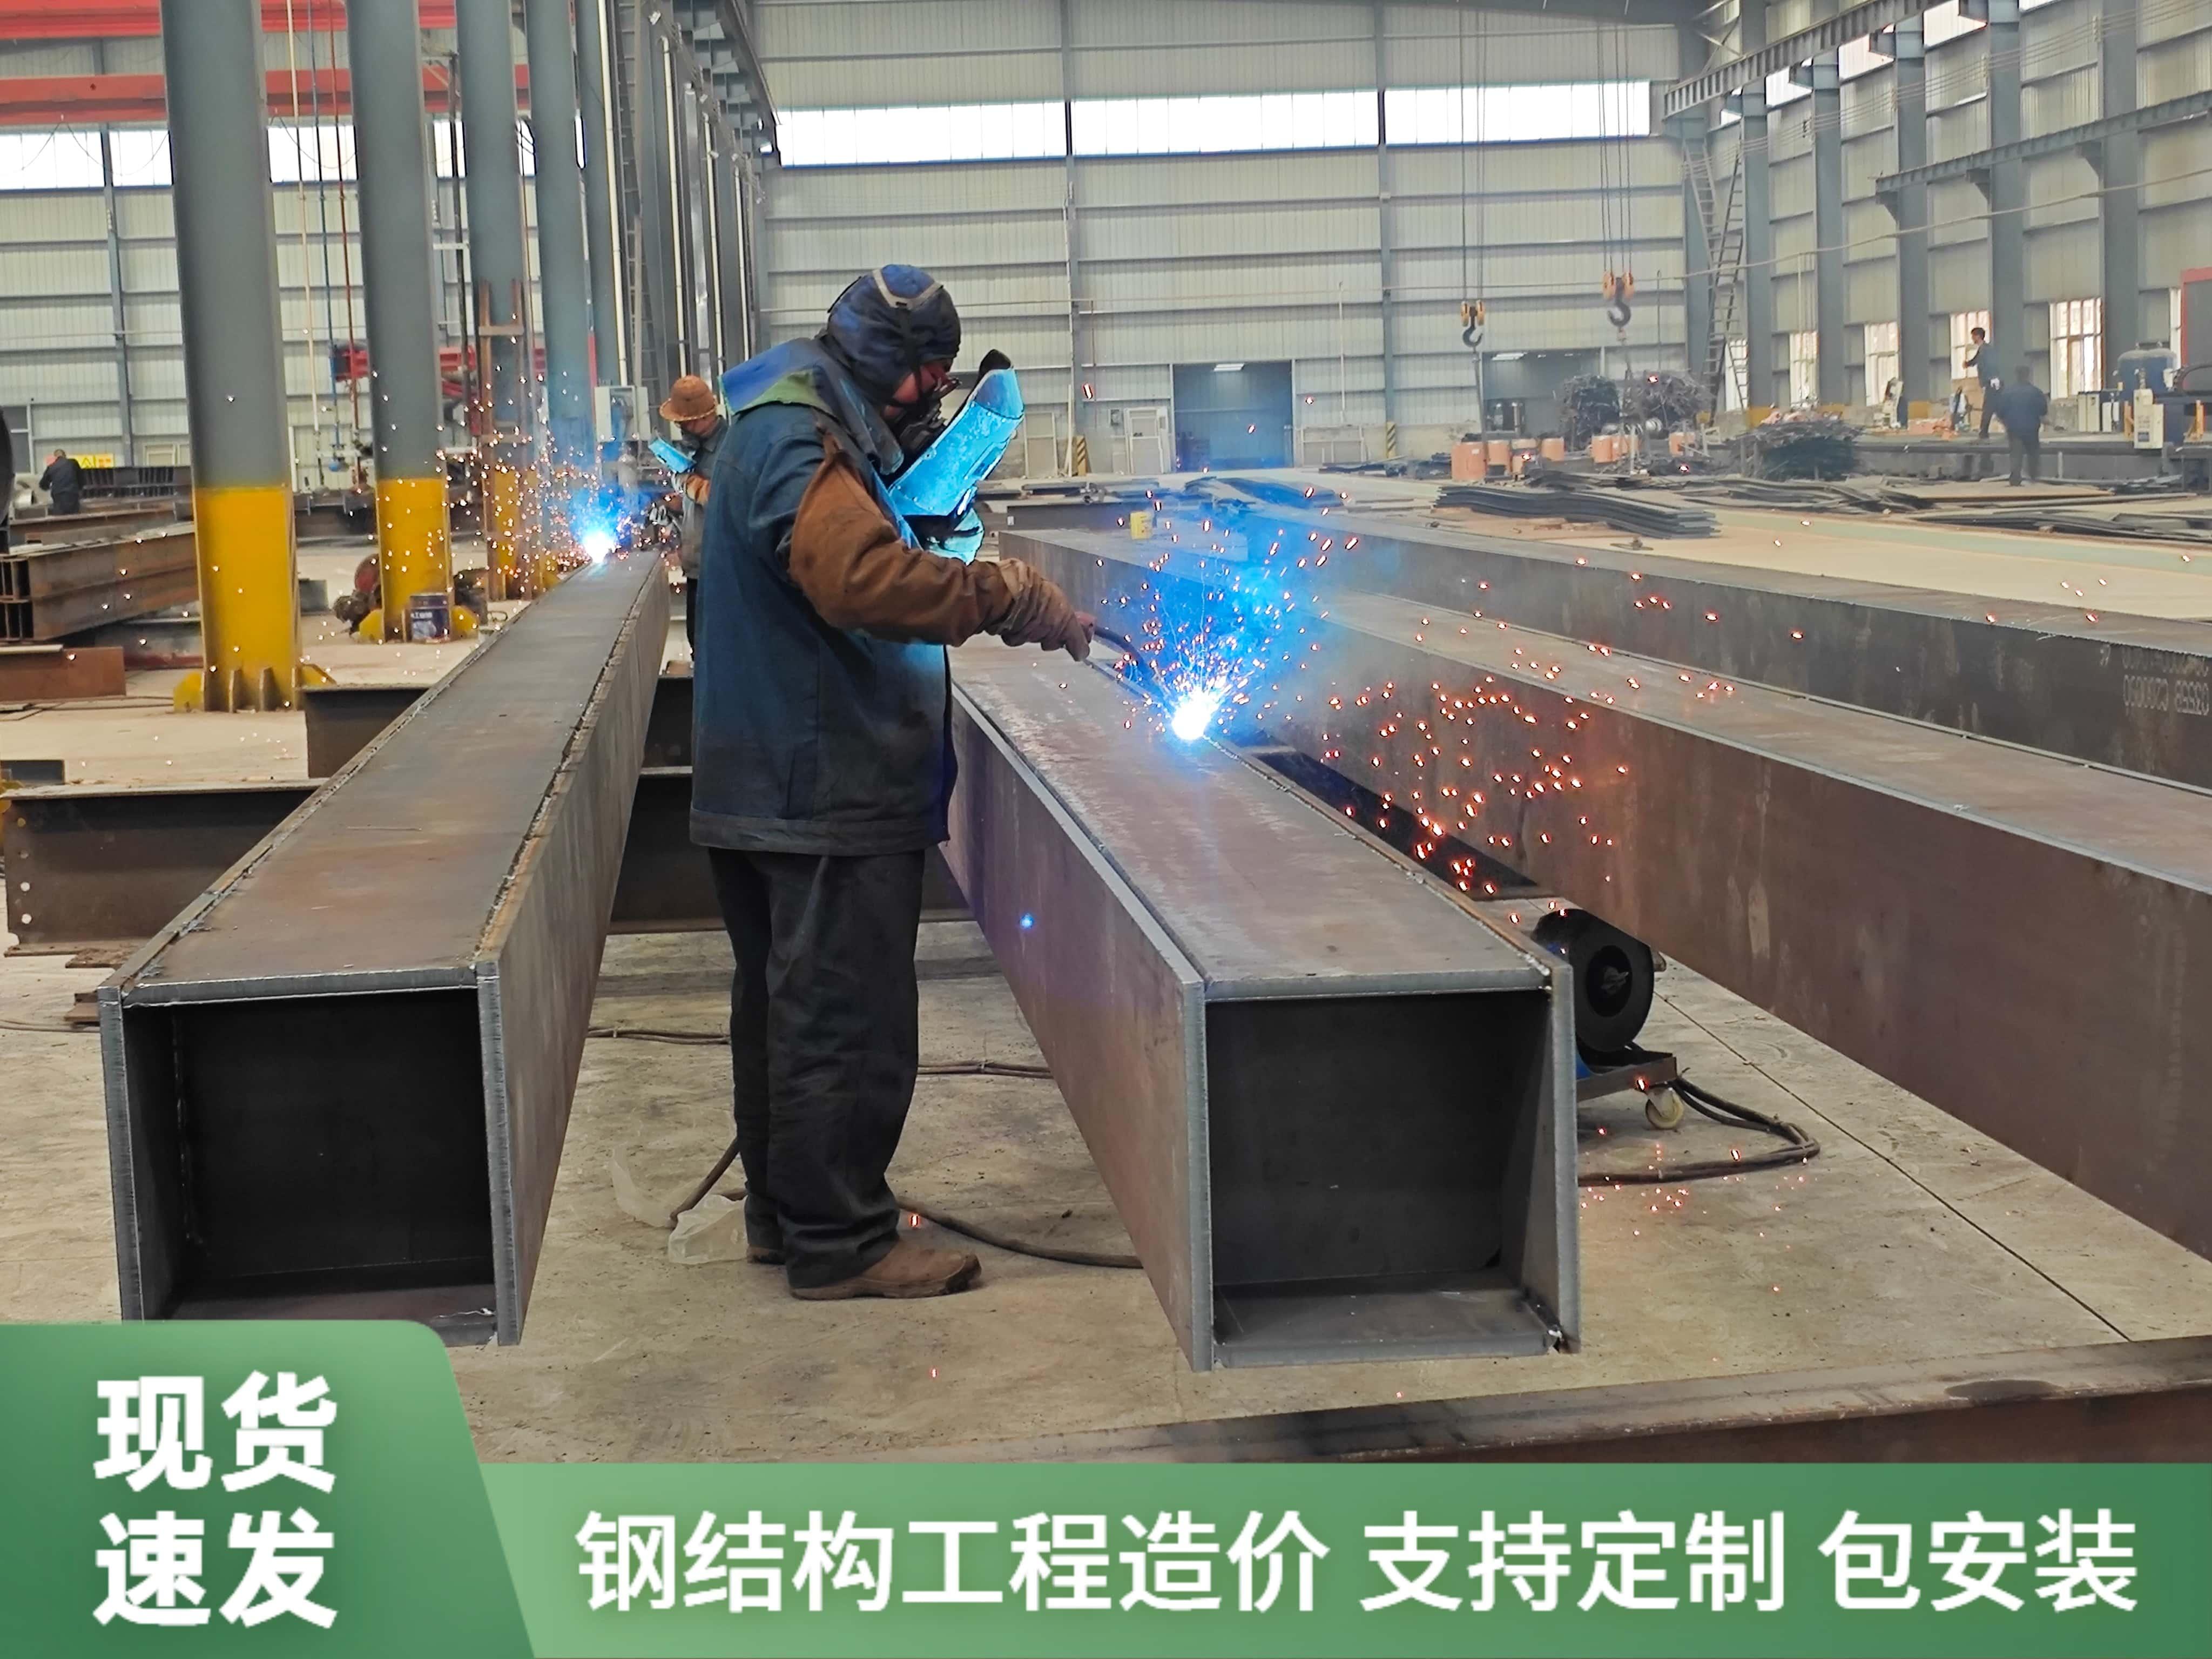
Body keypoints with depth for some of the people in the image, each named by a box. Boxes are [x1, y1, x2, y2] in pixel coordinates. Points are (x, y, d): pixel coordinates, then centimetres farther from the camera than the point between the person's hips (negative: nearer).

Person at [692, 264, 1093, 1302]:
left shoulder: (791, 429, 18)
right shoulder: (799, 442, -17)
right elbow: (863, 578, -32)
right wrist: (1018, 601, -29)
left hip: (774, 784, 11)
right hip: (828, 790, -11)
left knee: (784, 1003, 17)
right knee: (845, 1019, -5)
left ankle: (782, 1211, 28)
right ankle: (839, 1243, 2)